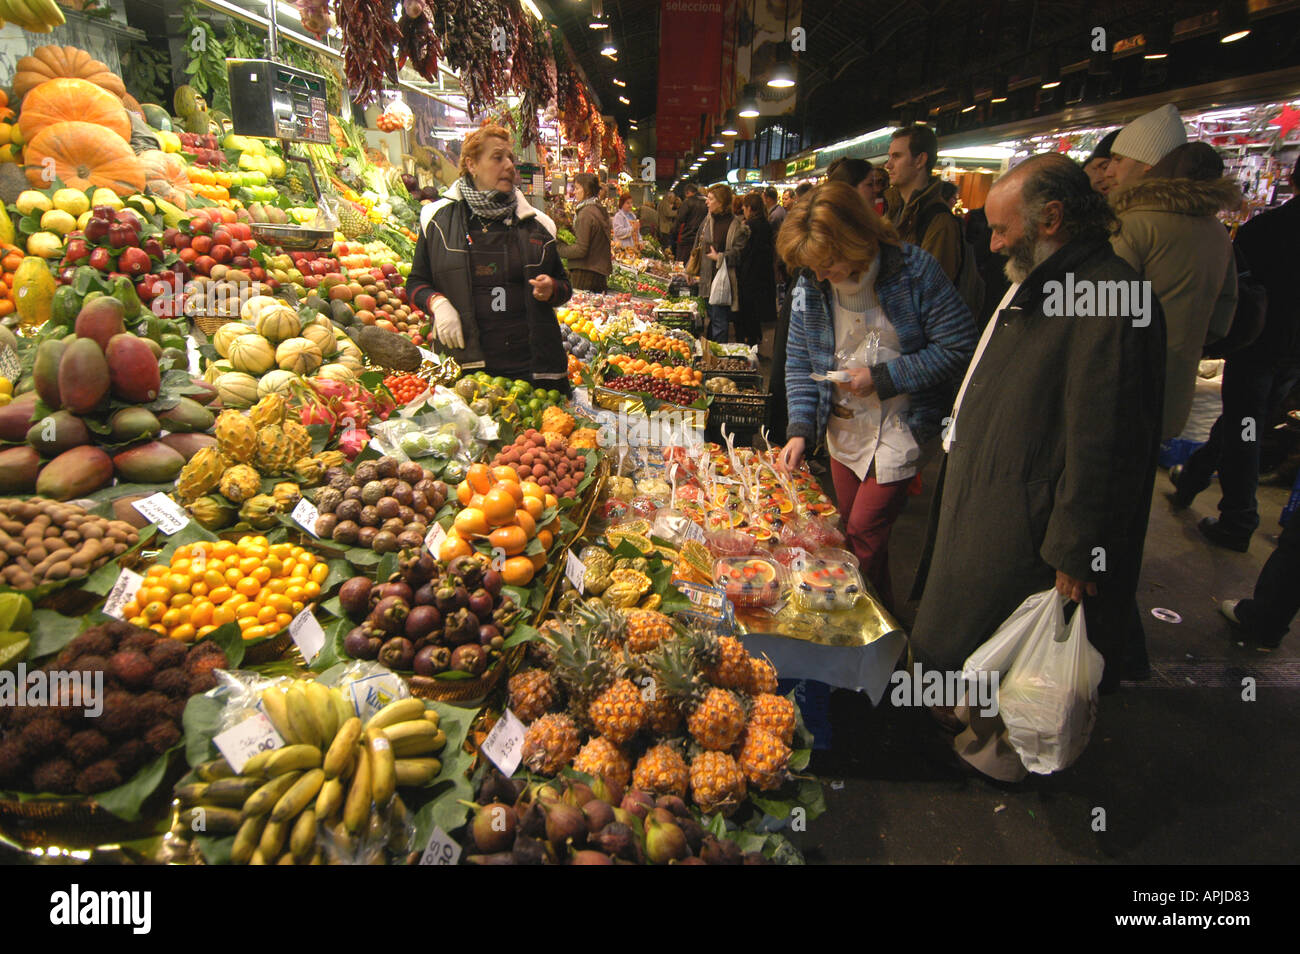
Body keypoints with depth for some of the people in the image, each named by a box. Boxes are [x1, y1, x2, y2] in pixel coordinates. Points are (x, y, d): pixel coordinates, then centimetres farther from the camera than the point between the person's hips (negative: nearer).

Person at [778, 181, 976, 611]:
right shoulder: (810, 286, -6)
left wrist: (882, 377, -21)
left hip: (899, 430, -5)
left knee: (864, 533, -7)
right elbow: (799, 360, 1)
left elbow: (958, 348, -17)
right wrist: (799, 429, -11)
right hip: (844, 429, 5)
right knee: (854, 530, 16)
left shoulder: (913, 270, -18)